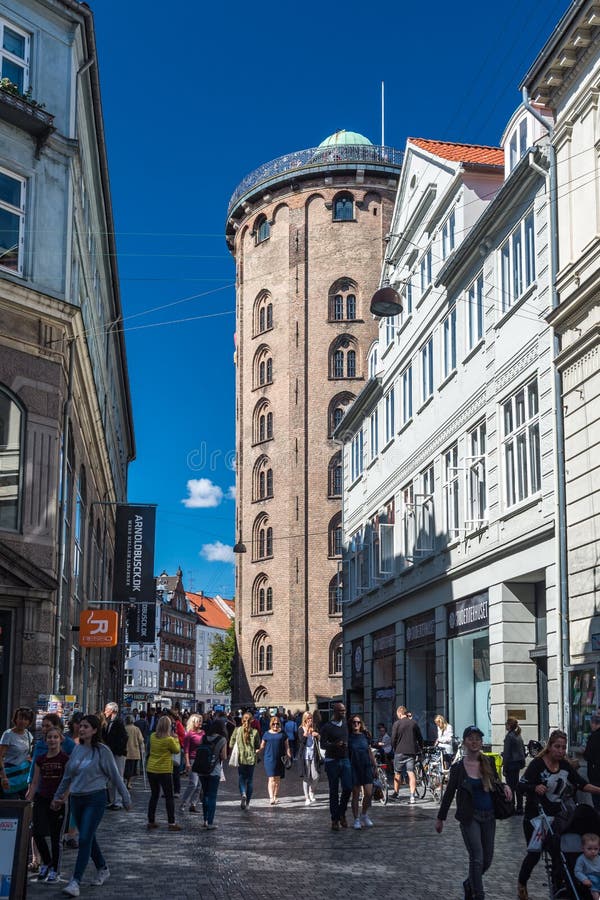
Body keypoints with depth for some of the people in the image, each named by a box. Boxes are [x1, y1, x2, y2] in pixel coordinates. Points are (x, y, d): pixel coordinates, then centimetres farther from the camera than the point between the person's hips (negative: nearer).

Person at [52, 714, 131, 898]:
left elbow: (115, 776, -4)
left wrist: (126, 798, 1)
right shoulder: (77, 749, 6)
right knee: (89, 839, 15)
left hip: (95, 798, -6)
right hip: (76, 799, 6)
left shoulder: (102, 751, -10)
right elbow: (67, 776, 17)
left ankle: (75, 882, -12)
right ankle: (103, 870, 34)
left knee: (85, 839, -12)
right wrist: (57, 797, 21)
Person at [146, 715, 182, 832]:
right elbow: (177, 750, -3)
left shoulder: (153, 736, -2)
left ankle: (151, 822, 18)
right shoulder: (169, 740, -18)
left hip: (151, 770, 5)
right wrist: (176, 739, 11)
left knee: (154, 795, 16)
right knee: (169, 797, 4)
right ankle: (171, 823, 3)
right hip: (164, 771, -5)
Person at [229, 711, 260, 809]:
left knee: (241, 778, 11)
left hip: (240, 758, 0)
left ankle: (243, 794, -17)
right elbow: (258, 746, -1)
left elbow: (231, 744, -3)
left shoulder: (237, 730, -6)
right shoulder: (255, 732, -7)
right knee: (250, 780, 12)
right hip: (251, 759, 0)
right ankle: (247, 802, 14)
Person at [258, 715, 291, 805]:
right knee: (271, 778, -10)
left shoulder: (282, 734, 7)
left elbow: (287, 746, 9)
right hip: (269, 758, -2)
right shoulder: (267, 734, 6)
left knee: (278, 778, 8)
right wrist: (258, 751, -7)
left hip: (280, 759, 2)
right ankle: (271, 797, -15)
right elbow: (262, 746, 11)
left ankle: (276, 796, 22)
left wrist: (288, 755, -3)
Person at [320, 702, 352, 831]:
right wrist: (335, 745, -30)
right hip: (332, 761, -5)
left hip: (345, 760, 5)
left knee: (348, 788, -5)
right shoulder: (327, 727, -8)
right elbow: (323, 744, -15)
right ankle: (335, 820, 8)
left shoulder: (345, 723, 9)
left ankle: (341, 814, 15)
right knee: (334, 792, 0)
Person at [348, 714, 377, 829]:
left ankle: (364, 815, 18)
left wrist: (375, 765, 15)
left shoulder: (365, 735, 9)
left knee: (369, 793, -3)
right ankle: (356, 819, 11)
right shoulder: (348, 737, -1)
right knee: (356, 794, 0)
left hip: (366, 767, 3)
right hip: (354, 768, -3)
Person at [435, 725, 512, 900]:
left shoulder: (488, 763, 2)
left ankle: (469, 884, 36)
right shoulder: (458, 767, -6)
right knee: (477, 858, -12)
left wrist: (505, 787, -5)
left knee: (487, 859, 10)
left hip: (489, 816, 4)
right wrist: (440, 818, 6)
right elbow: (449, 793, 1)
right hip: (470, 817, -4)